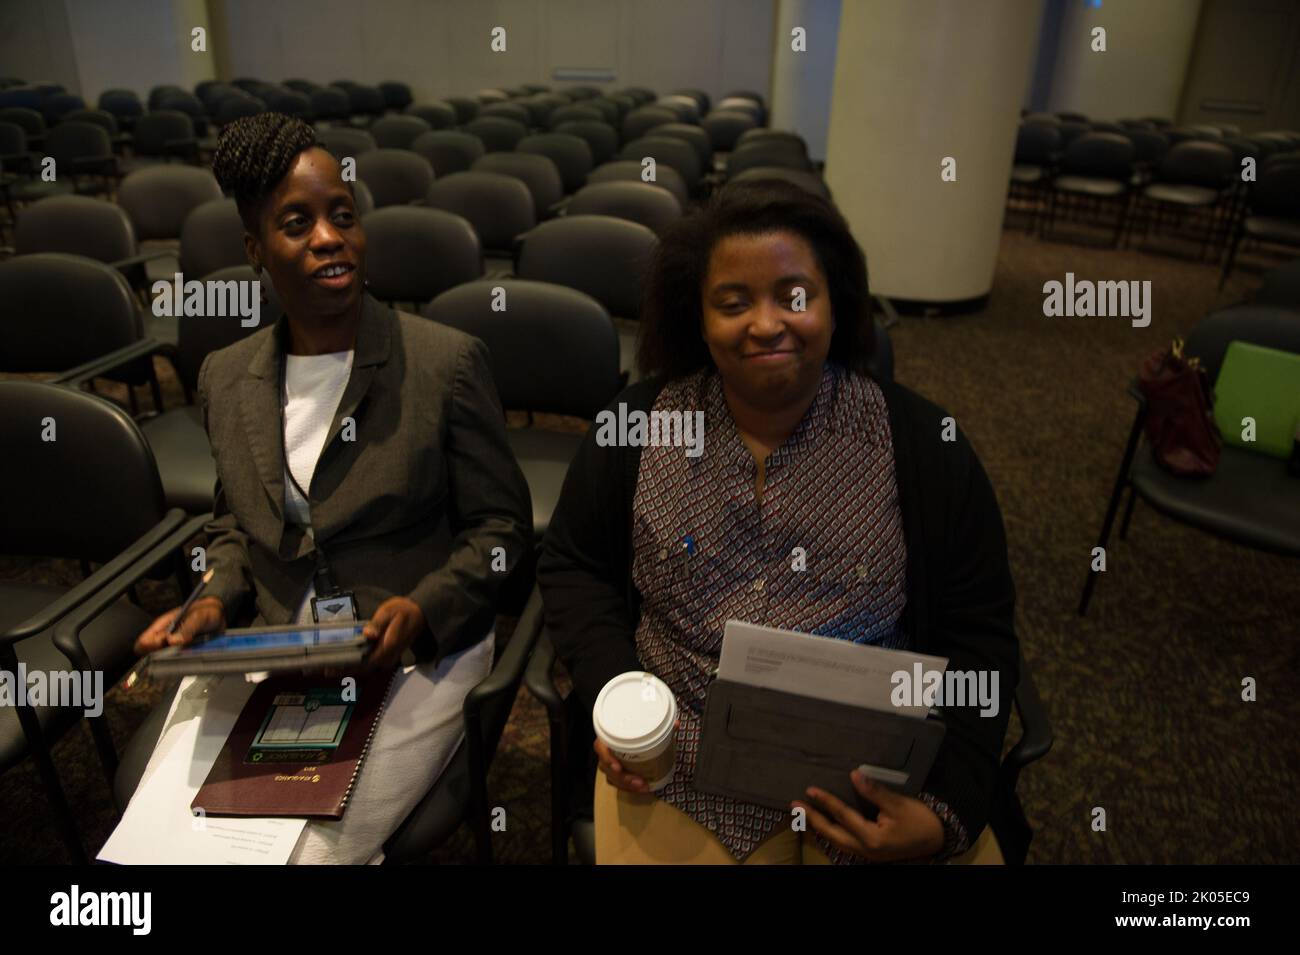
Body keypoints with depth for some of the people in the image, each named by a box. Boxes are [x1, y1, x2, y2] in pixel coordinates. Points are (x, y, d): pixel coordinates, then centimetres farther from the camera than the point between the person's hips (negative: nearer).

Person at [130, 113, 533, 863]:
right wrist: (216, 601, -1)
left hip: (418, 652, -4)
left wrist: (423, 609, -20)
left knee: (314, 850, -17)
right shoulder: (227, 378, 5)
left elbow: (501, 524, -5)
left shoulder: (447, 362, -11)